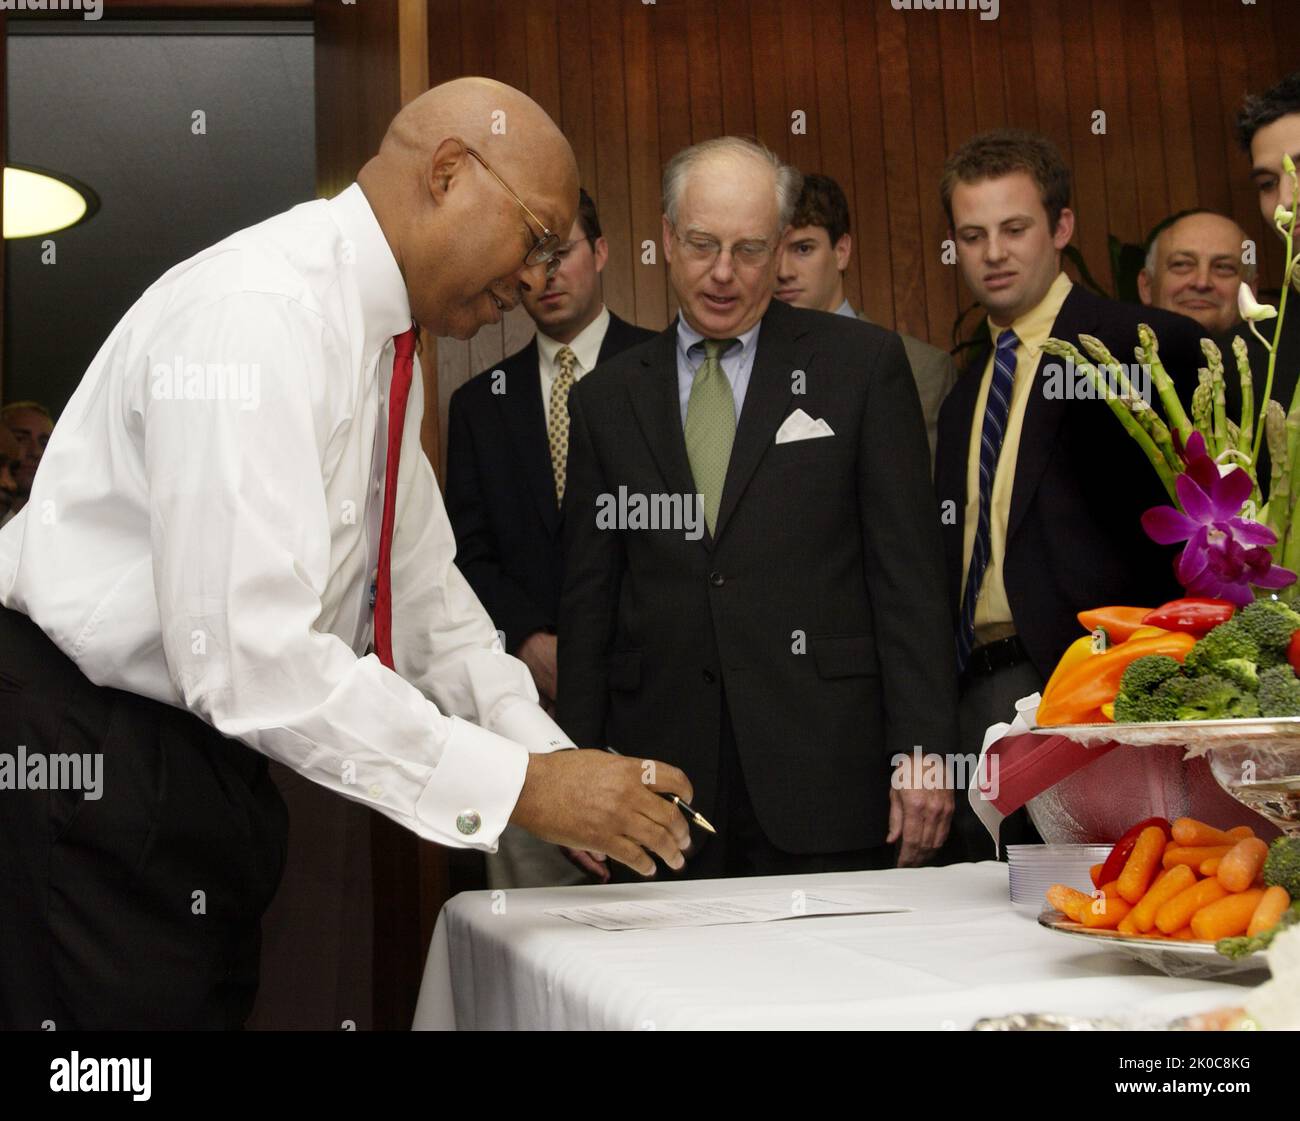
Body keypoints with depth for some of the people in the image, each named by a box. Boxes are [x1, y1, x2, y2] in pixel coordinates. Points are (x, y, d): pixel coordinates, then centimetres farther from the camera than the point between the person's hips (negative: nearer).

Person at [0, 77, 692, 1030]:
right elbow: (248, 650, -30)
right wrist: (519, 785, -26)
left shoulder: (382, 344, 7)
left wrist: (555, 763, 3)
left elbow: (423, 590, 14)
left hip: (199, 760, 9)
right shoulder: (255, 314, -23)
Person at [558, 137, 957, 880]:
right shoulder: (608, 399, 11)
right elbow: (589, 602, 11)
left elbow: (909, 574, 0)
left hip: (825, 776, -2)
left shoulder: (862, 364, 5)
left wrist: (919, 751, -6)